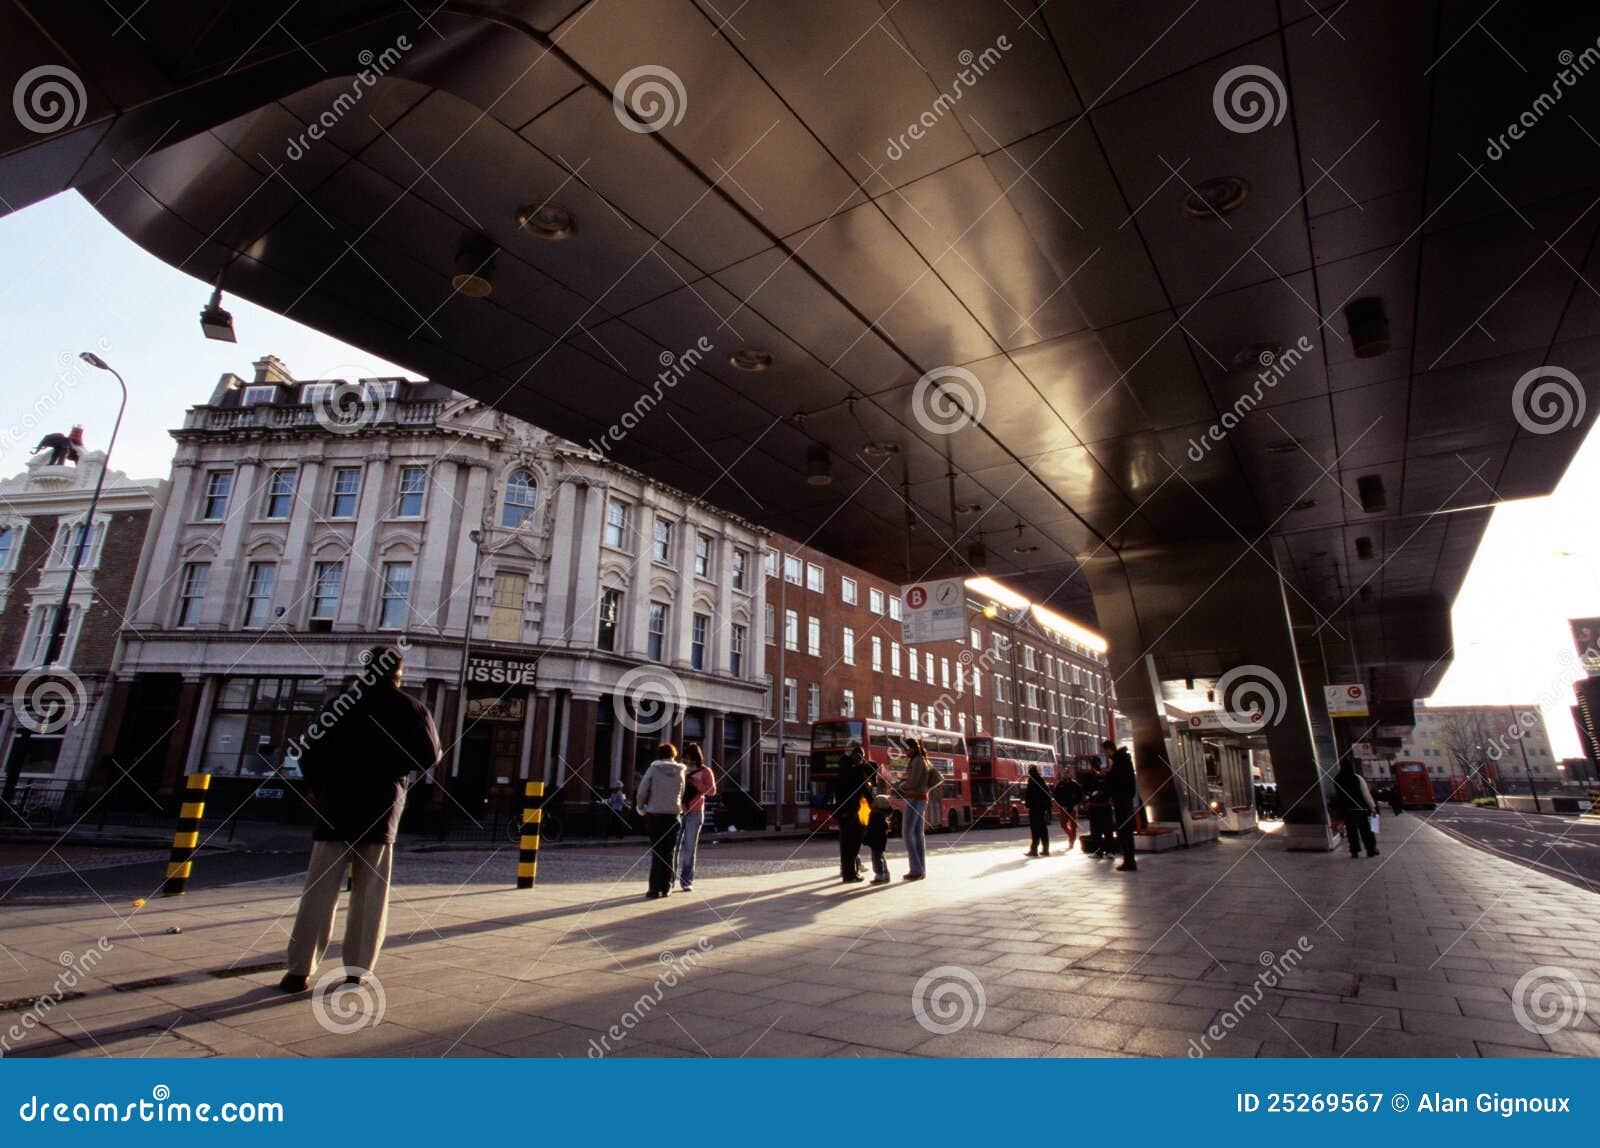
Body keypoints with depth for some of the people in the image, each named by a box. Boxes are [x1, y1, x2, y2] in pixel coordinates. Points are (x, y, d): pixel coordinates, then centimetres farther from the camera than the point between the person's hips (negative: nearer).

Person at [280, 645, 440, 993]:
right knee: (369, 892, 7)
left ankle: (300, 969, 2)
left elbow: (309, 750, 1)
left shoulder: (339, 703, 2)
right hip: (382, 809, 0)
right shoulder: (411, 709, -1)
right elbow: (430, 756, -2)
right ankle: (358, 967, 8)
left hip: (336, 806, 1)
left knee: (320, 890, 5)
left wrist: (317, 789, 15)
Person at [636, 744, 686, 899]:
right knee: (669, 853, 10)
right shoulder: (680, 772, 3)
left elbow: (641, 793, -7)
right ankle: (666, 887, 10)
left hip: (655, 815, -2)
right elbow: (682, 795, 1)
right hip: (673, 815, 2)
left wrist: (641, 809, 8)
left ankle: (655, 889, 1)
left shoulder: (653, 769, -4)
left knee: (657, 852, 3)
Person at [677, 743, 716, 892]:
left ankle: (686, 881, 8)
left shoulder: (705, 771, 3)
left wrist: (695, 783, -15)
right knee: (675, 845, -2)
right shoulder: (681, 769, 11)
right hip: (678, 811, 2)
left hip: (694, 813, -2)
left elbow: (712, 790, -5)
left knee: (689, 847, 2)